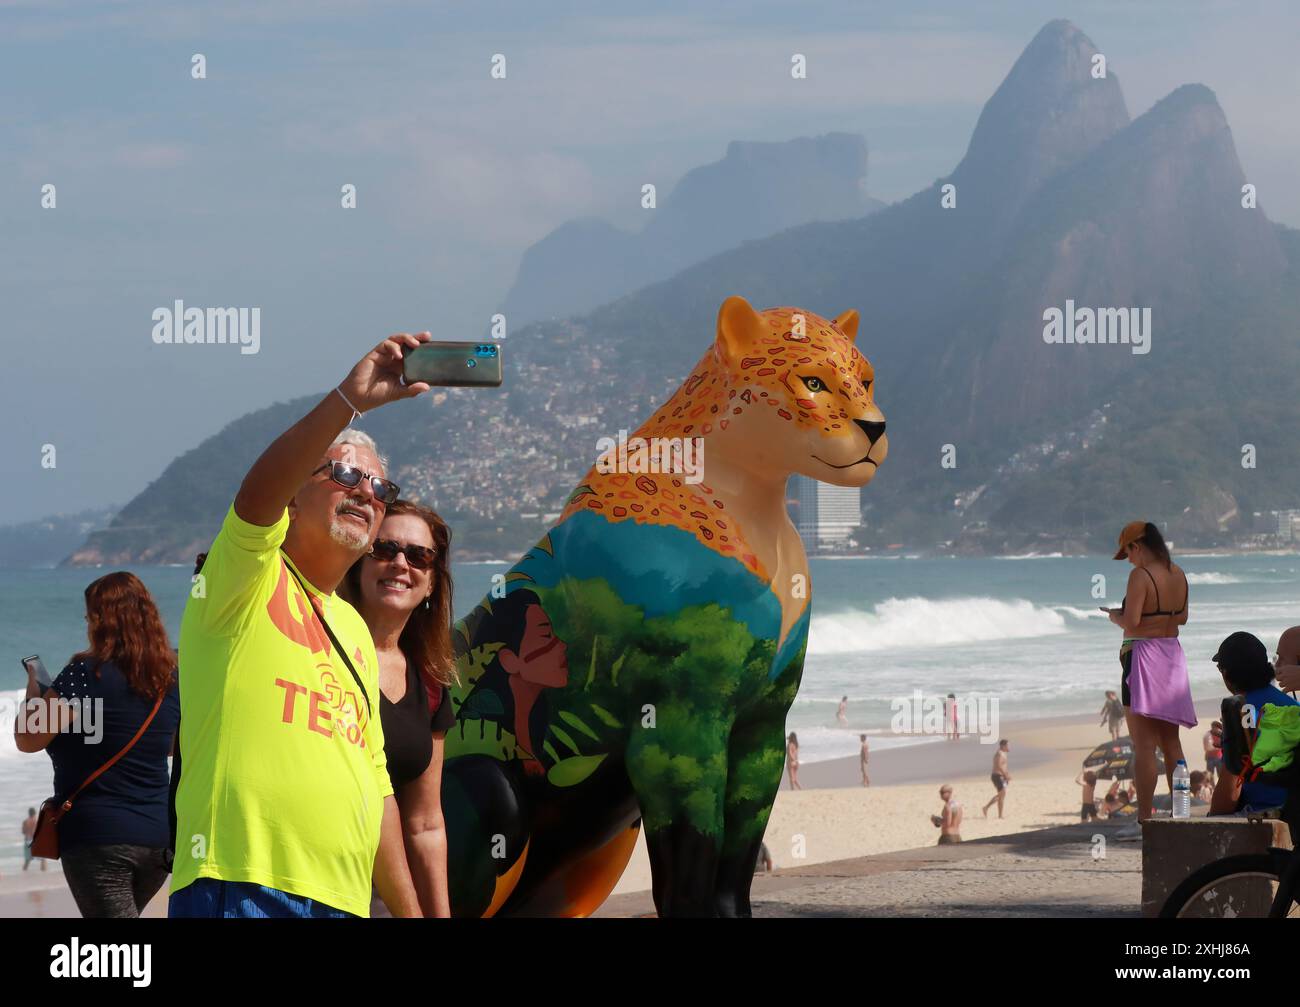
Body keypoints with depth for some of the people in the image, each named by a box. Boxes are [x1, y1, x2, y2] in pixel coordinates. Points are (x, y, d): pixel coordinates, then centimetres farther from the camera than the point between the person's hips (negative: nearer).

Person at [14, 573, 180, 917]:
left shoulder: (85, 676, -13)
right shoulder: (170, 682, 6)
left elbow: (28, 740, -10)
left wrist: (33, 695, 11)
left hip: (98, 836, -7)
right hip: (160, 837, 7)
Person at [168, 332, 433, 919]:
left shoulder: (355, 631, 24)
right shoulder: (250, 581, 2)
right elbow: (257, 494, -21)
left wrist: (408, 912, 21)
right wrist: (349, 401, -32)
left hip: (344, 903, 8)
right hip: (243, 892, -8)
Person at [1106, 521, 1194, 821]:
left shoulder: (1141, 575, -16)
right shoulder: (1178, 574, 7)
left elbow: (1131, 623, -21)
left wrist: (1114, 616, -1)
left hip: (1142, 655, -7)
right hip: (1173, 656, 7)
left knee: (1144, 744, -5)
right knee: (1171, 741, 15)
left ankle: (1144, 817, -6)